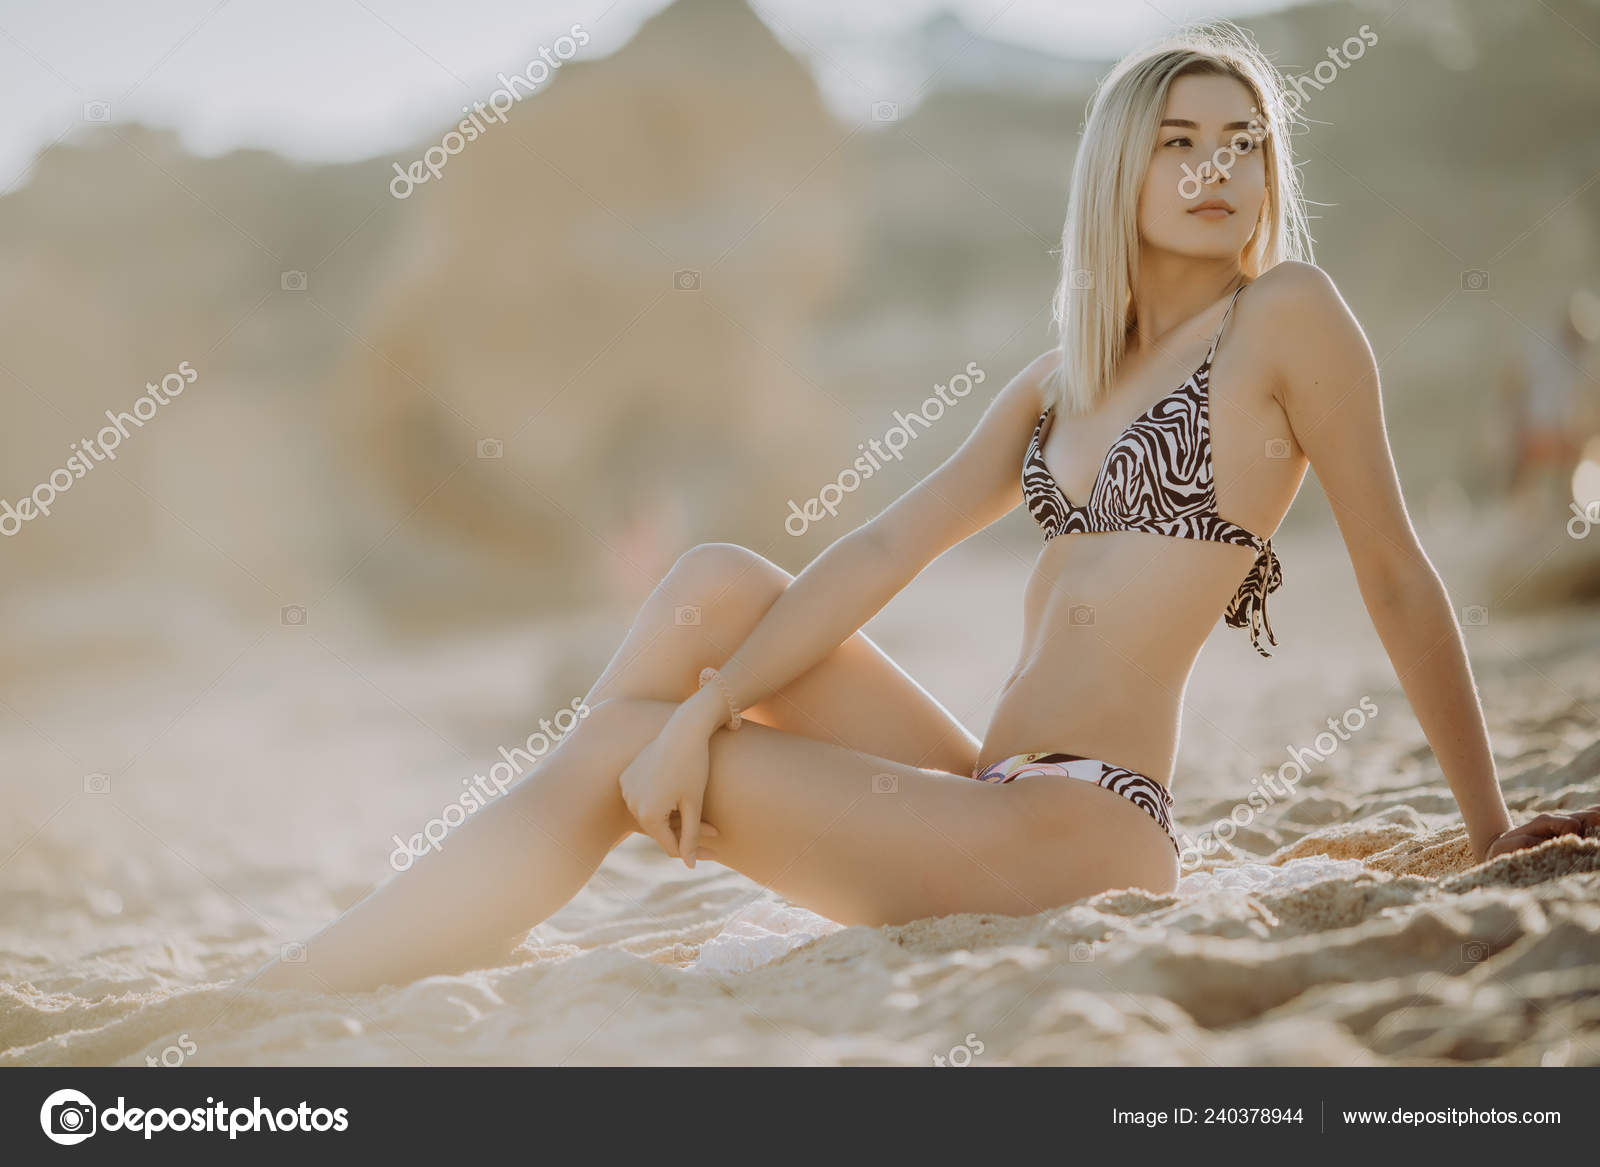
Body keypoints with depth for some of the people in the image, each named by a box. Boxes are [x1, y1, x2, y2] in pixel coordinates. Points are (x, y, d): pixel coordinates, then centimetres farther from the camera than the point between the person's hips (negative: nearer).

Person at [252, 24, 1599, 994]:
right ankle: (477, 903, 1)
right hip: (995, 804, 7)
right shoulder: (1060, 384, 16)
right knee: (718, 582, 1)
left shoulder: (1286, 313, -4)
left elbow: (1399, 576, -2)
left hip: (1082, 831, -7)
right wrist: (705, 710, -7)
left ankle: (276, 1004, -4)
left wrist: (1492, 829, 3)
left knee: (613, 752, -9)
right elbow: (890, 548, 6)